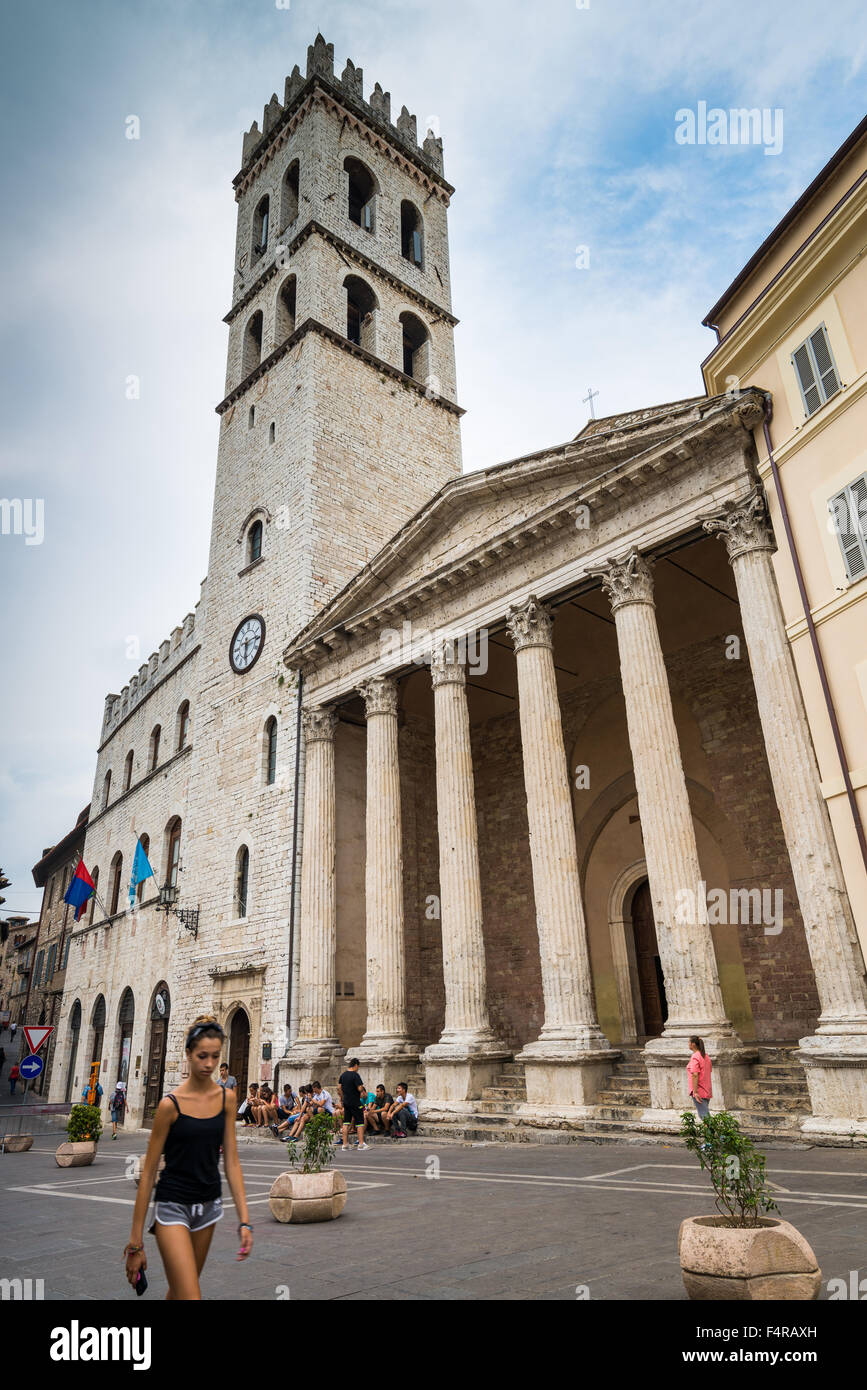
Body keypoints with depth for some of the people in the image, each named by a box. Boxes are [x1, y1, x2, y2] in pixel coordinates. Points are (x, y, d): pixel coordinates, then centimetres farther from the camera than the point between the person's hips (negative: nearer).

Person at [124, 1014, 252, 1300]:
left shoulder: (227, 1097, -2)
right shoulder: (171, 1104, -16)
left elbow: (231, 1160, 1)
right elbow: (148, 1172, -10)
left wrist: (244, 1219, -5)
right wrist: (136, 1242, -8)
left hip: (208, 1206, 5)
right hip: (173, 1207, -5)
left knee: (178, 1292, 19)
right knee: (190, 1296, -13)